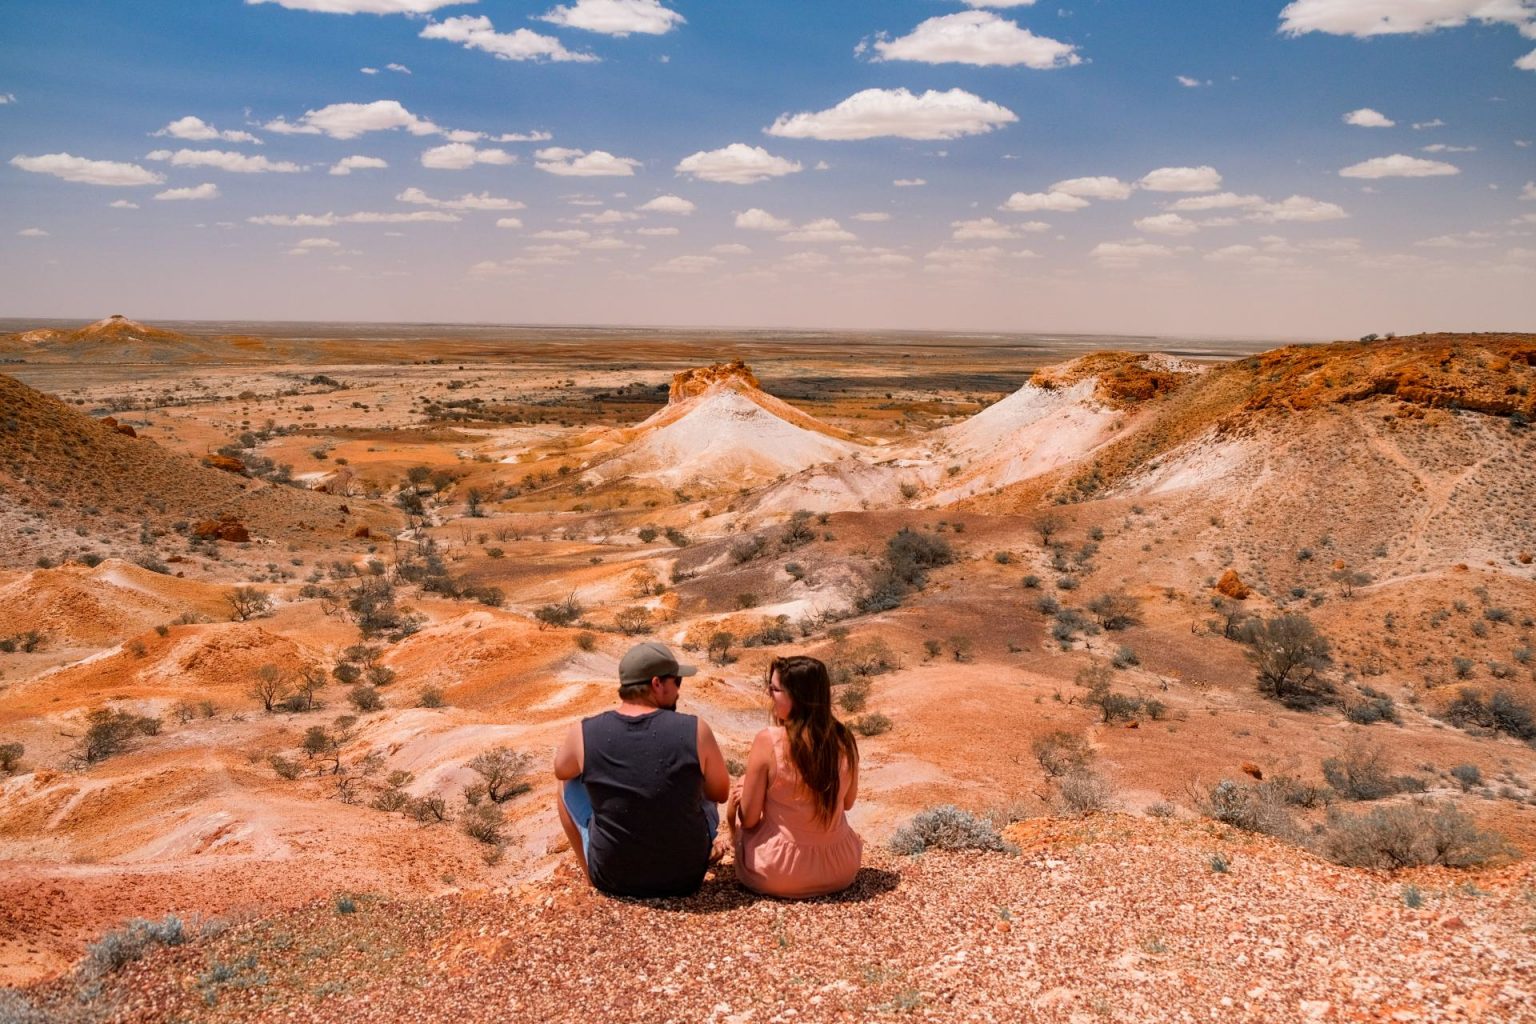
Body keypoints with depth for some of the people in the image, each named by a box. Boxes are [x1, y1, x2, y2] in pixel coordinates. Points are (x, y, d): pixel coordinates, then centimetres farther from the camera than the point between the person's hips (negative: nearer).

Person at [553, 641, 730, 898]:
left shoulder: (583, 733, -13)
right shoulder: (695, 731, -15)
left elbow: (561, 771, 10)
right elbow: (721, 792, 2)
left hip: (612, 879, 0)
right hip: (687, 875, 1)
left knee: (570, 782, 21)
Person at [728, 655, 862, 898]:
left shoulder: (768, 740, -20)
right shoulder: (844, 739, -7)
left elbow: (748, 819, -12)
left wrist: (744, 793, 9)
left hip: (778, 875, -4)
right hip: (842, 870, 4)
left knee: (736, 800, 21)